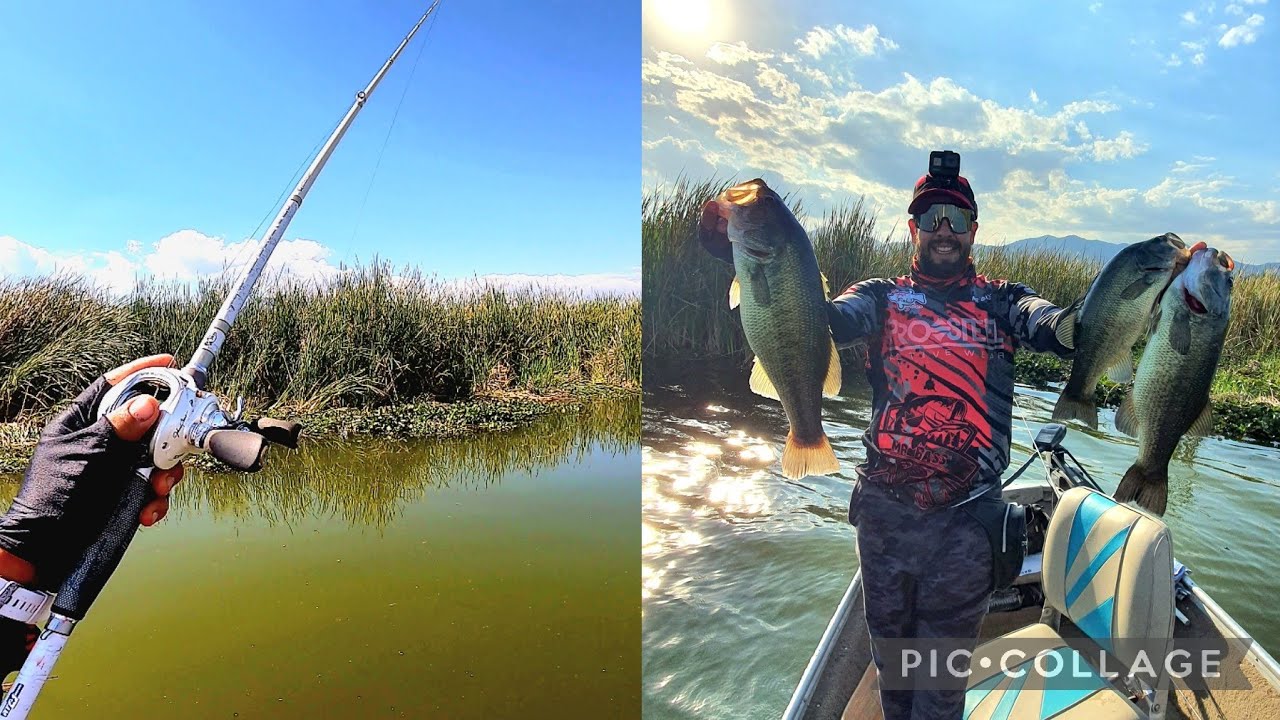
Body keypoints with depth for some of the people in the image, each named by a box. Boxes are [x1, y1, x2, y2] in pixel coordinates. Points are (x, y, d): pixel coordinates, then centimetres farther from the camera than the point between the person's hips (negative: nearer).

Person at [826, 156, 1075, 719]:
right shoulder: (884, 298, 6)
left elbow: (1055, 327, -13)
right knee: (890, 655, 17)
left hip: (968, 514, 0)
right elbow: (828, 320, -15)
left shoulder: (1000, 302, 7)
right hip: (885, 507, 1)